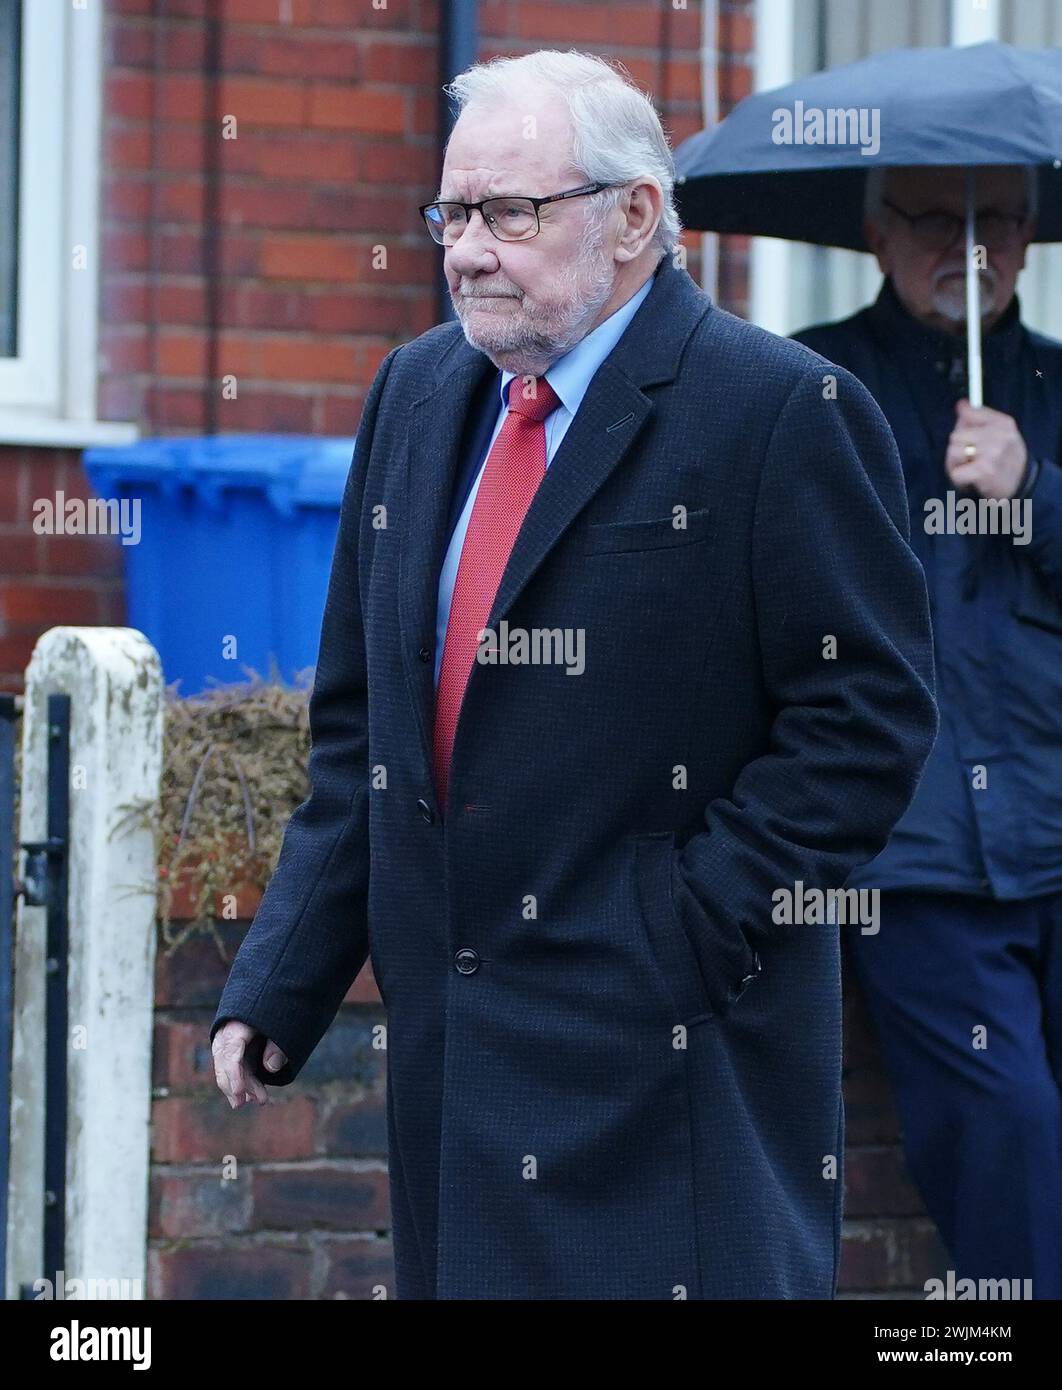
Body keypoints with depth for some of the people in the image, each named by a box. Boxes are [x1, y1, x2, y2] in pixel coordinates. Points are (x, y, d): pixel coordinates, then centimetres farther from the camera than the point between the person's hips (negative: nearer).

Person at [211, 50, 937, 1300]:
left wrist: (697, 920, -15)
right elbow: (357, 727, 17)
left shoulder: (779, 413, -8)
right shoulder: (419, 391, 14)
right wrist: (277, 986, 9)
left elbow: (868, 717, -10)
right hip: (452, 1040, 7)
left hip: (664, 1052, -7)